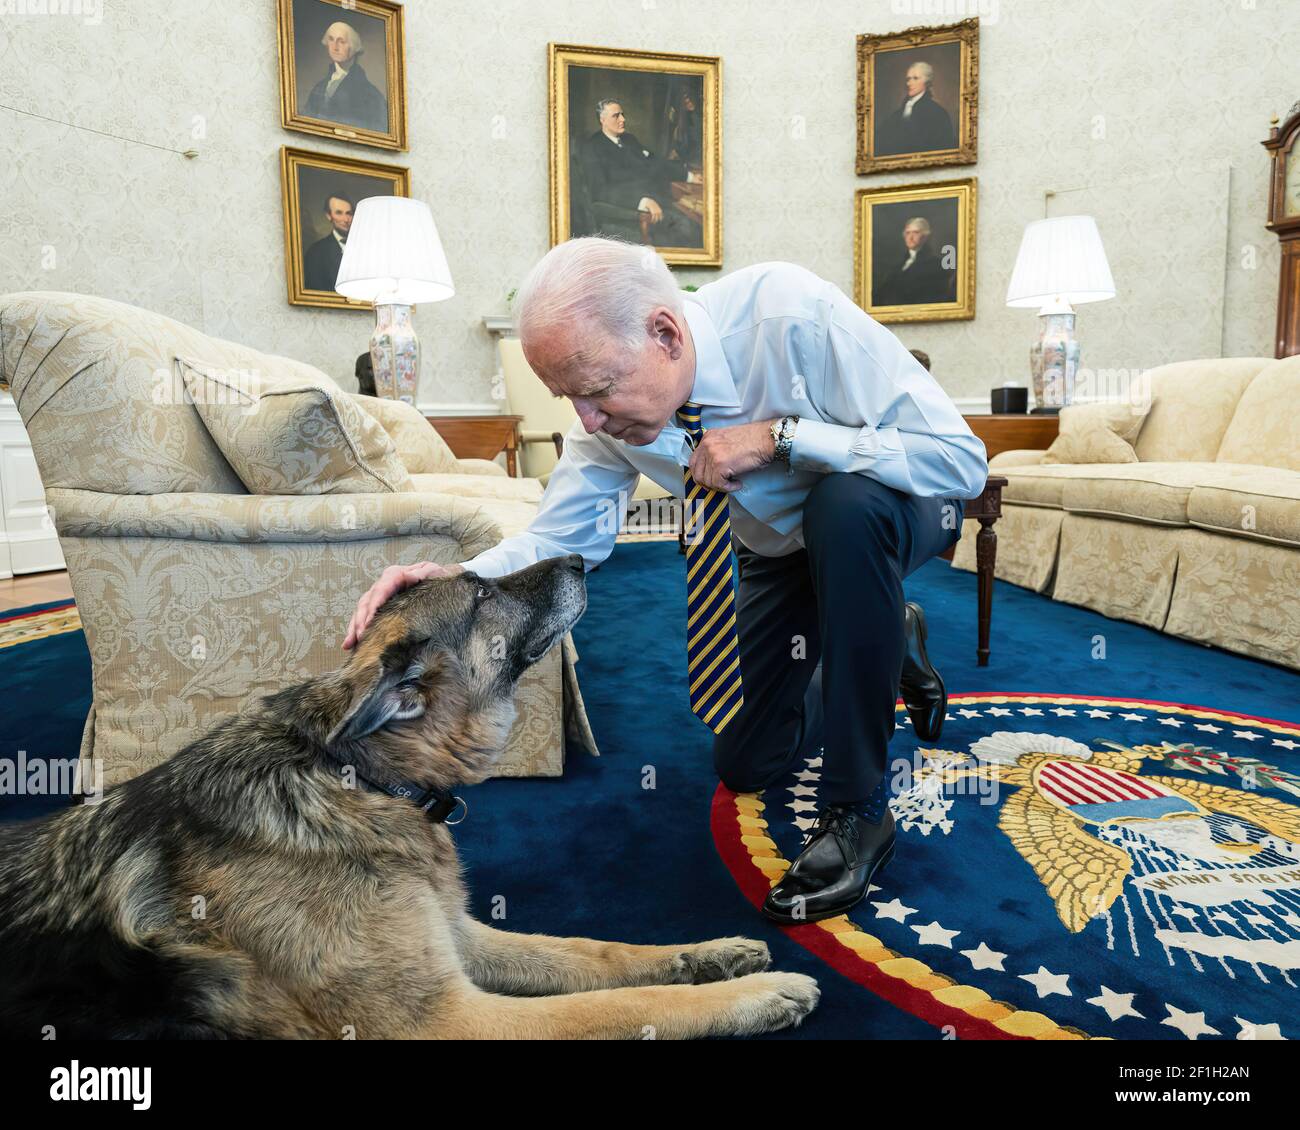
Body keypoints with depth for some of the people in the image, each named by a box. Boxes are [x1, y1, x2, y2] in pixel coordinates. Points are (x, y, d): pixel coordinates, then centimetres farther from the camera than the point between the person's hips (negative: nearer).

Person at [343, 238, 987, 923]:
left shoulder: (794, 314, -36)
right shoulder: (612, 413, -21)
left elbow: (963, 460, -36)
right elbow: (560, 538, -13)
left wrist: (780, 435, -42)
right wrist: (459, 580, -33)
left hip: (893, 509, -4)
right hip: (779, 551, 5)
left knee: (843, 507, -42)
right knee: (744, 765, 8)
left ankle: (858, 811, -24)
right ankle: (890, 646, 33)